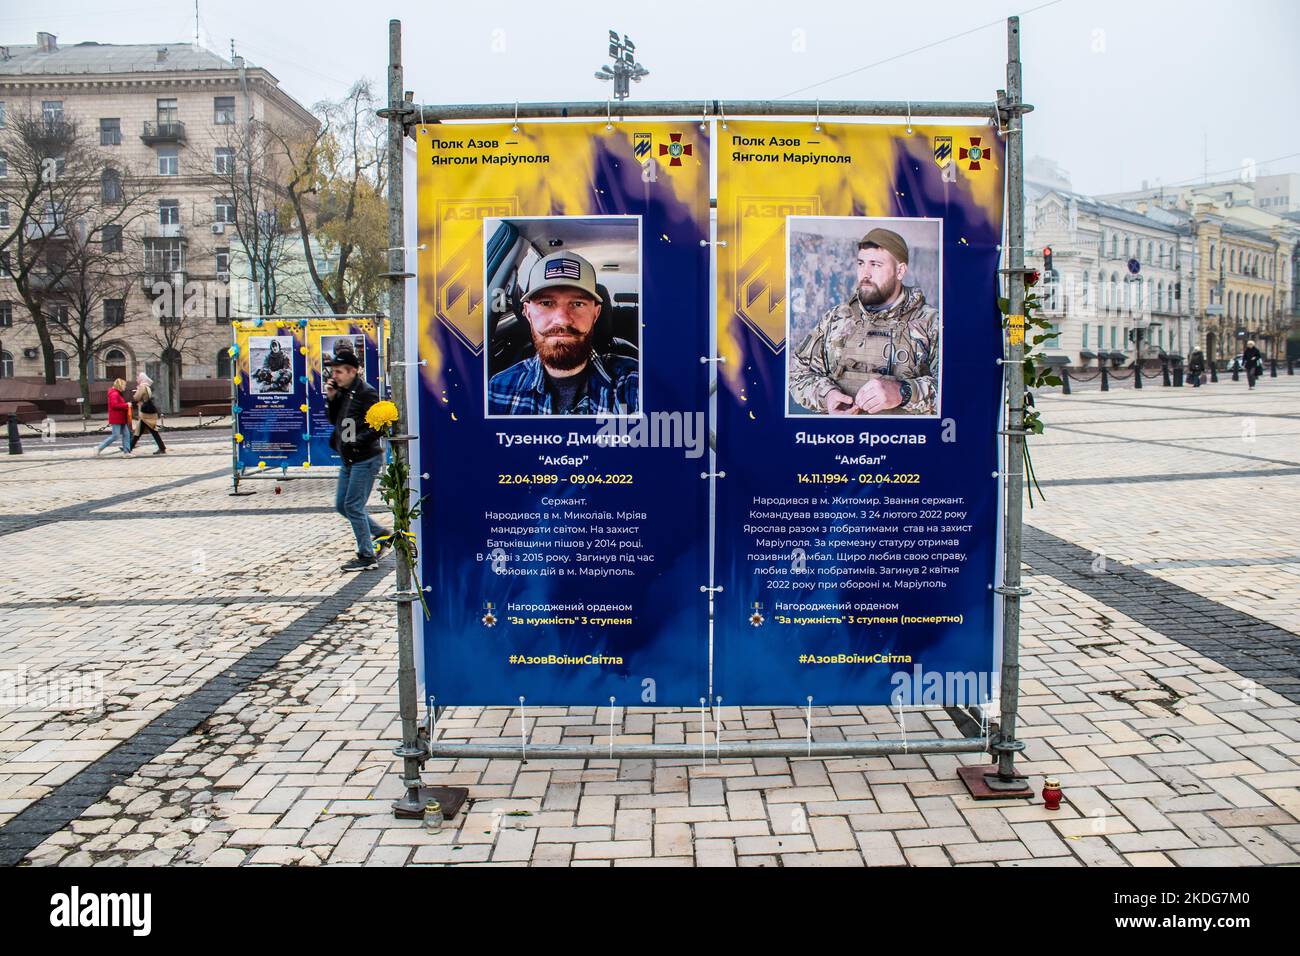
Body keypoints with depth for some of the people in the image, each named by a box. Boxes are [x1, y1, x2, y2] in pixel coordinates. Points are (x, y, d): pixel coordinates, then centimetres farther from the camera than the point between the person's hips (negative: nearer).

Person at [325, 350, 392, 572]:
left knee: (353, 506, -6)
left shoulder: (366, 393, -14)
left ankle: (367, 557, 5)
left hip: (365, 459, -9)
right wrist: (331, 398, 2)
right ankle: (382, 535, 25)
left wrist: (355, 442, -21)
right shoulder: (343, 392, 11)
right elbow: (333, 420, 17)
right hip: (349, 460, 9)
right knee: (341, 505, 13)